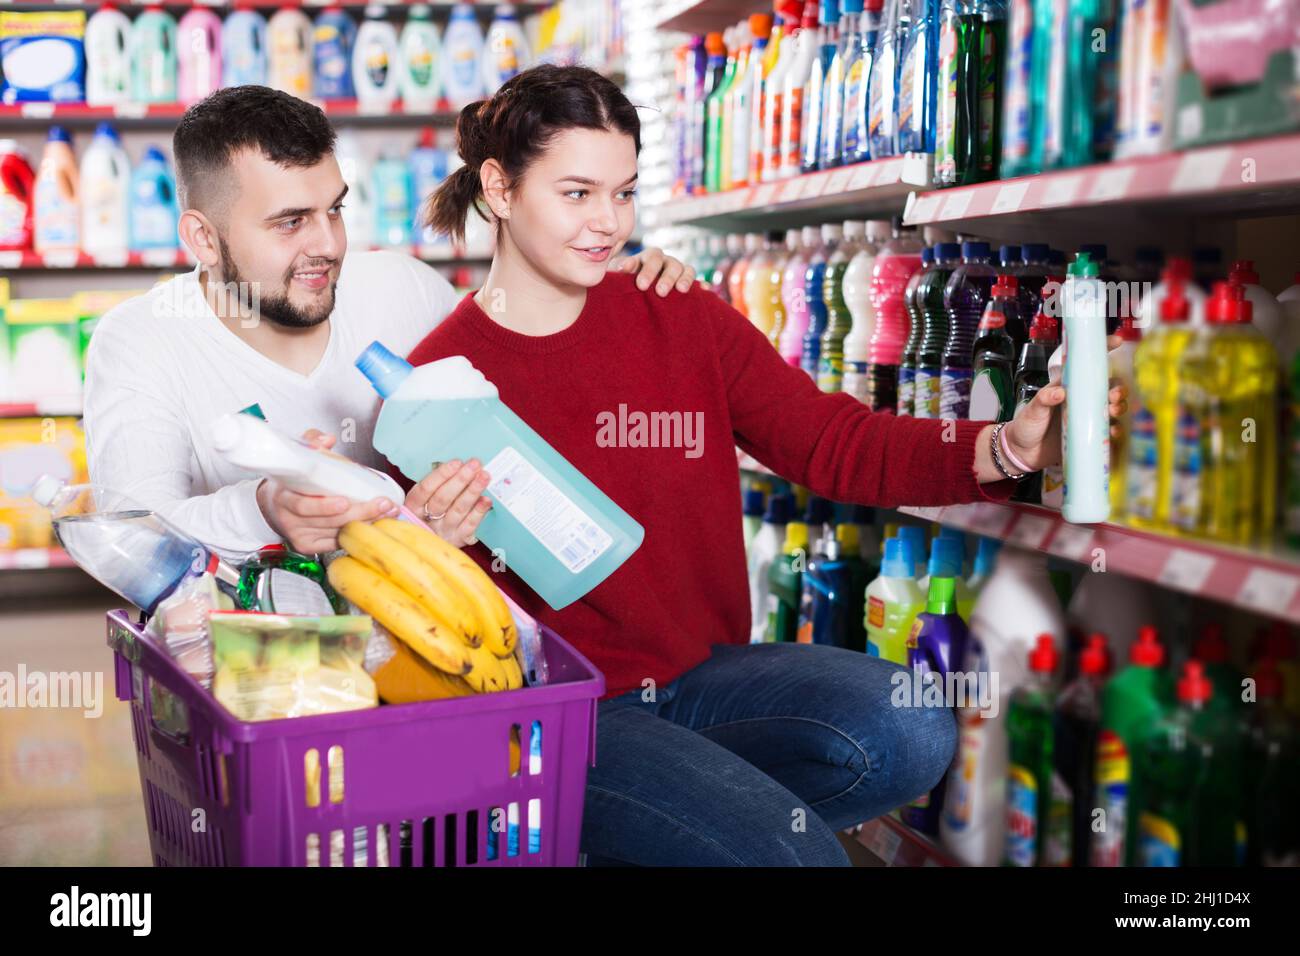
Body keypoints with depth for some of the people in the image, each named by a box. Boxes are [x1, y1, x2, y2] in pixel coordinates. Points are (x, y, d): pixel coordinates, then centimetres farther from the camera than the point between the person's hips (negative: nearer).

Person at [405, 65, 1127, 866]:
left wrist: (1005, 448, -19)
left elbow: (831, 441, -4)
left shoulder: (684, 321, 3)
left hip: (702, 669, 6)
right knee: (790, 847, -24)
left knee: (908, 731, -19)